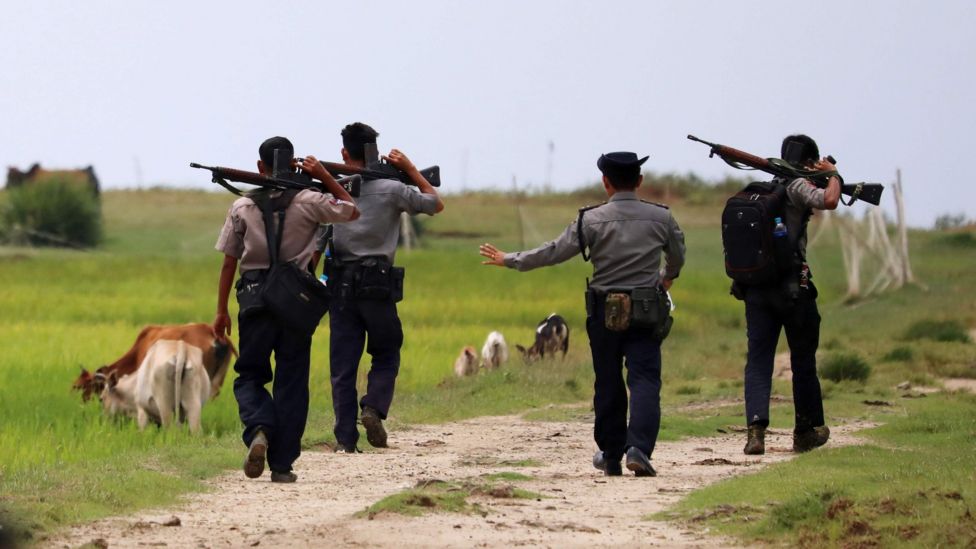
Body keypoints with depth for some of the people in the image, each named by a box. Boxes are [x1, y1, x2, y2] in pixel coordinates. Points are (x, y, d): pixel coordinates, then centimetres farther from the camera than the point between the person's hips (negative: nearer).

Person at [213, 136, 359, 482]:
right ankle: (282, 464, 5)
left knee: (249, 376, 12)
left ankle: (259, 429, -19)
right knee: (291, 382, 6)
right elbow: (352, 211, 14)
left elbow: (229, 262, 4)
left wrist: (221, 311, 11)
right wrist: (324, 176, 15)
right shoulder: (308, 202, -2)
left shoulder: (242, 207, 1)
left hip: (256, 298, 0)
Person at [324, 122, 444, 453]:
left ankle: (345, 438, -1)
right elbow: (436, 205, 12)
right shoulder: (391, 190, -3)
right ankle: (374, 408, -10)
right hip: (378, 285, -2)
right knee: (386, 355, 15)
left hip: (341, 285, 2)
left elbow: (316, 243, 6)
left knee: (343, 365, 4)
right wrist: (410, 169, 14)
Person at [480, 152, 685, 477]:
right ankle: (639, 447, -23)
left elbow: (554, 252, -4)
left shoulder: (592, 220, -6)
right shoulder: (660, 218, 1)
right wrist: (666, 278, 41)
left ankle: (611, 455, 20)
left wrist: (510, 260, 9)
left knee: (608, 384, 11)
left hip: (604, 311, 0)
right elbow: (678, 258, 18)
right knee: (644, 380, -4)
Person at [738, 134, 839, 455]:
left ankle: (756, 427, -18)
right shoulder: (796, 188, -8)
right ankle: (807, 432, 22)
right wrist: (833, 174, -4)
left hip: (755, 288, 5)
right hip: (791, 288, -5)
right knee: (803, 361, 11)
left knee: (758, 360, 0)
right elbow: (829, 201, -25)